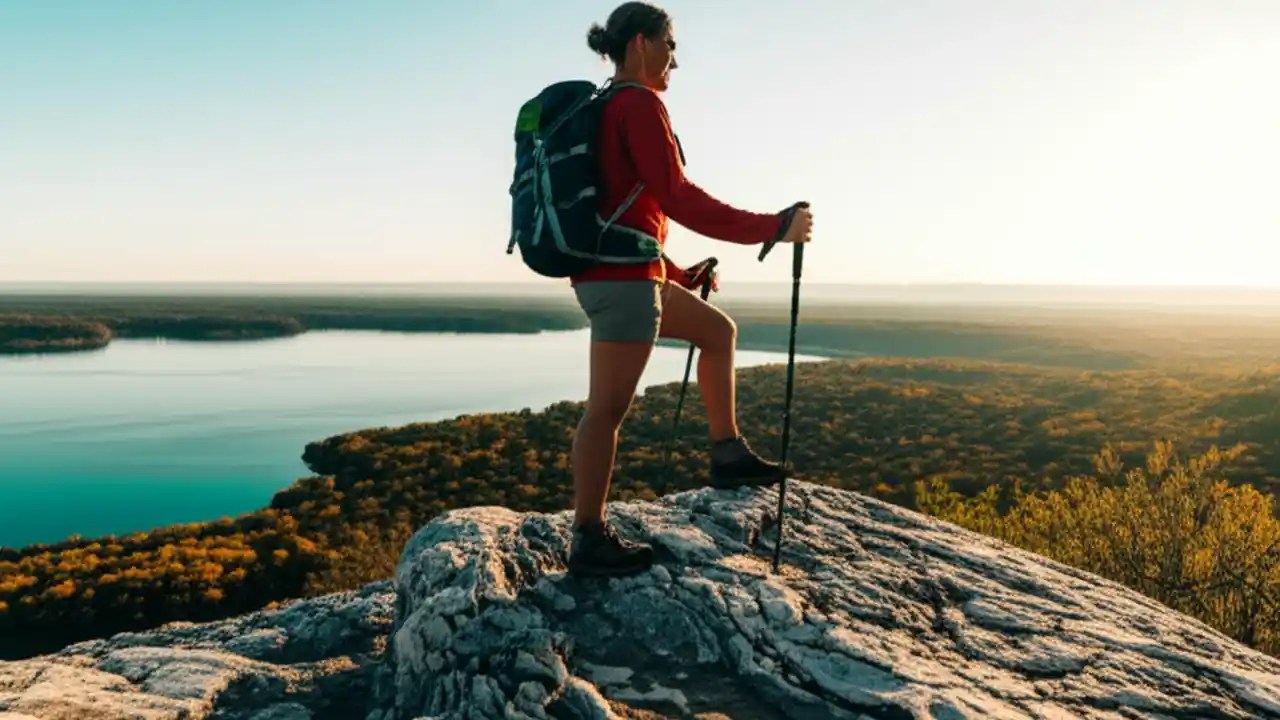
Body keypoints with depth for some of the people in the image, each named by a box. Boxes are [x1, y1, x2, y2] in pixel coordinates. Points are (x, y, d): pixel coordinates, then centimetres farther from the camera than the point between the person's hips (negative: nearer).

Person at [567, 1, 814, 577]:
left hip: (610, 275, 10)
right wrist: (771, 227, -15)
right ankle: (590, 541, 4)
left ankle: (728, 454, 24)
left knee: (718, 330, 21)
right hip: (623, 277, -10)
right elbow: (676, 198, -19)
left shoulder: (600, 111, 20)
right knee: (609, 407, -5)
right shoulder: (638, 104, -10)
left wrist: (678, 275, 26)